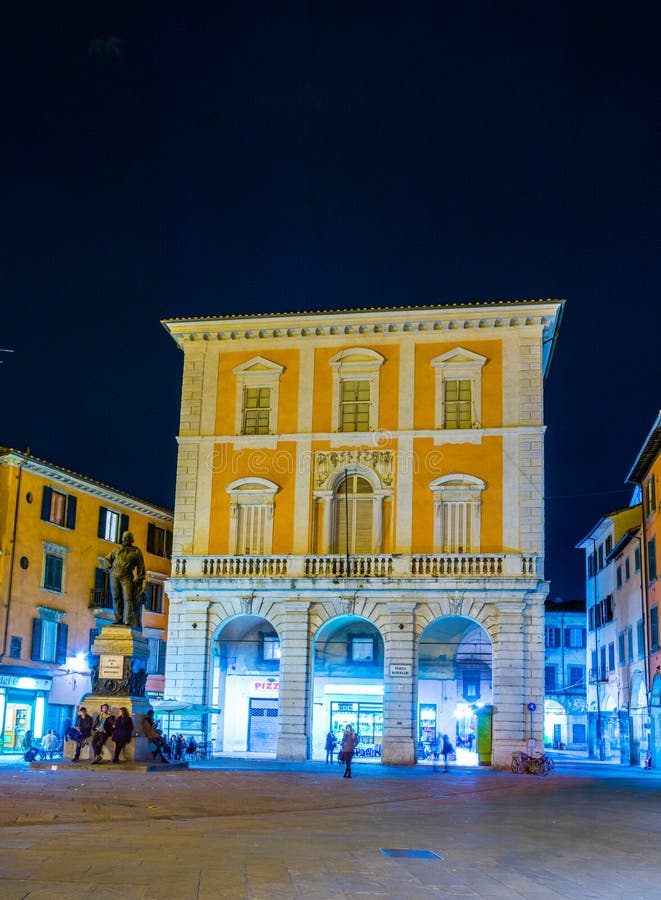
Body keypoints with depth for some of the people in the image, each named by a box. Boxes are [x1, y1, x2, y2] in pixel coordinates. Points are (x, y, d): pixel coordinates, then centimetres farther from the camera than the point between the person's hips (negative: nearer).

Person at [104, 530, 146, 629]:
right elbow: (107, 559, 28)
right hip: (114, 576, 4)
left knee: (127, 599, -11)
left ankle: (127, 621, -15)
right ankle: (118, 620, 7)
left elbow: (141, 566, 5)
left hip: (126, 578, -4)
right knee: (116, 598, 3)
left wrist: (140, 580, 0)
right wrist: (110, 569, 12)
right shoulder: (117, 551, 15)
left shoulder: (136, 552, 5)